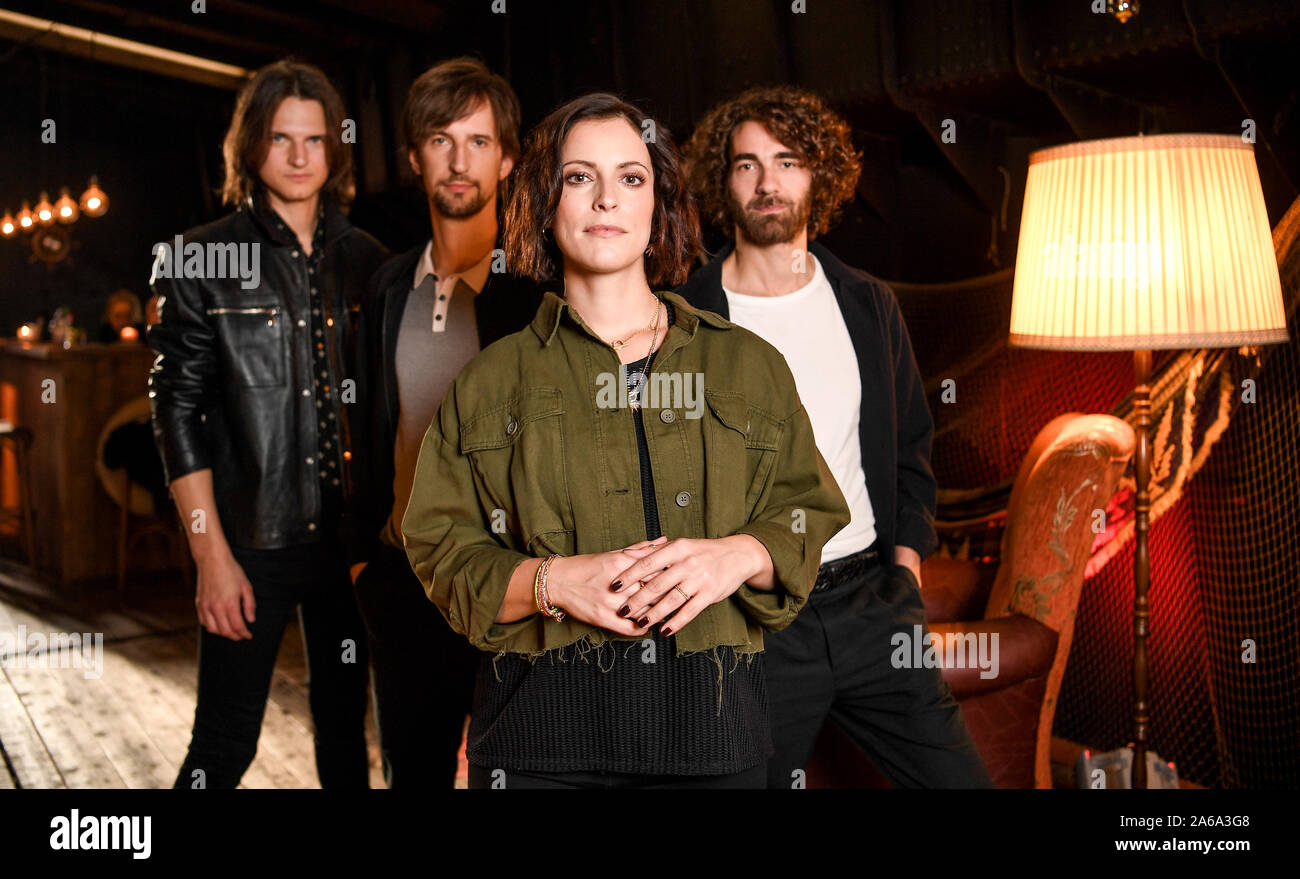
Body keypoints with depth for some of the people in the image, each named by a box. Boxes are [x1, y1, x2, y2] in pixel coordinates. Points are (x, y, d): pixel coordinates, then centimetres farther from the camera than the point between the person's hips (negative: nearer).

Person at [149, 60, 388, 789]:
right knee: (225, 744, 3)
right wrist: (212, 555, -10)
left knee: (346, 729, 14)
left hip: (350, 536, 3)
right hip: (252, 541, -3)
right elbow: (179, 411, -5)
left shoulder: (367, 262, 7)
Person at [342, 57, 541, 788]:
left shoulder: (539, 286, -8)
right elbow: (372, 428, 15)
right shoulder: (392, 286, 8)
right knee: (412, 764, 17)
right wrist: (362, 548, 12)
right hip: (403, 576, 5)